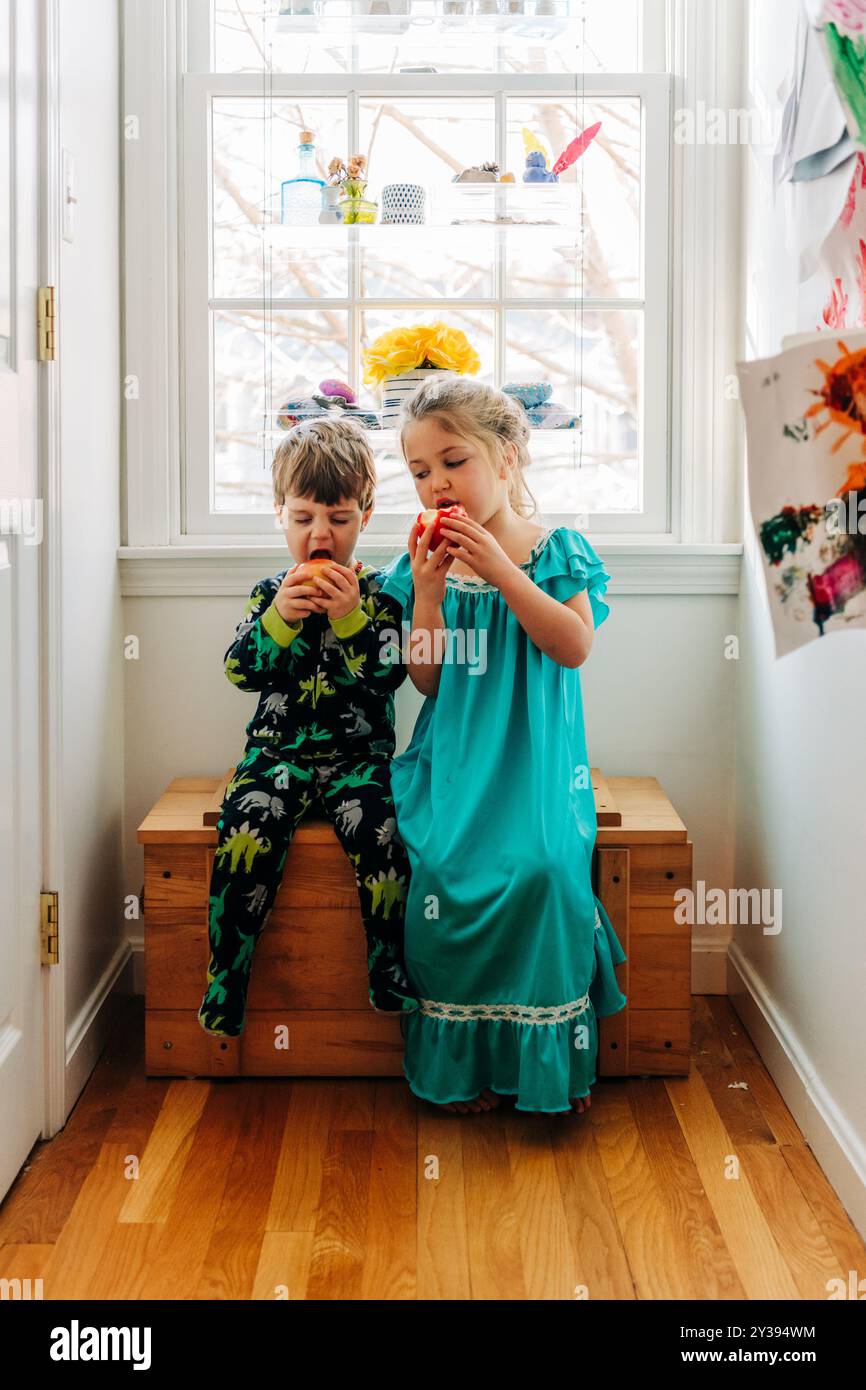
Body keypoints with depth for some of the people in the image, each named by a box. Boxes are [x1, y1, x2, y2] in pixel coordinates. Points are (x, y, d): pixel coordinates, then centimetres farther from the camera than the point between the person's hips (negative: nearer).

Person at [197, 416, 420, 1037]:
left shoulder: (378, 593, 4)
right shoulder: (271, 592, 11)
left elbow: (387, 677, -7)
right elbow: (240, 669, 0)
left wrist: (350, 619, -19)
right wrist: (278, 619, -14)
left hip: (358, 753, -1)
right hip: (279, 750, 1)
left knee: (380, 833, -30)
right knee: (246, 831, -27)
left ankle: (394, 977, -15)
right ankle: (224, 983, -17)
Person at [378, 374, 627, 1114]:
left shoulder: (558, 550, 2)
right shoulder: (426, 565, 7)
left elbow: (575, 646, -14)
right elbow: (425, 679, 1)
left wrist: (500, 570, -20)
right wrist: (429, 591, -12)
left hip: (534, 756, -2)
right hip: (455, 759, 2)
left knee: (539, 867, -26)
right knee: (444, 870, -22)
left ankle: (552, 1054, -5)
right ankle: (464, 1060, -3)